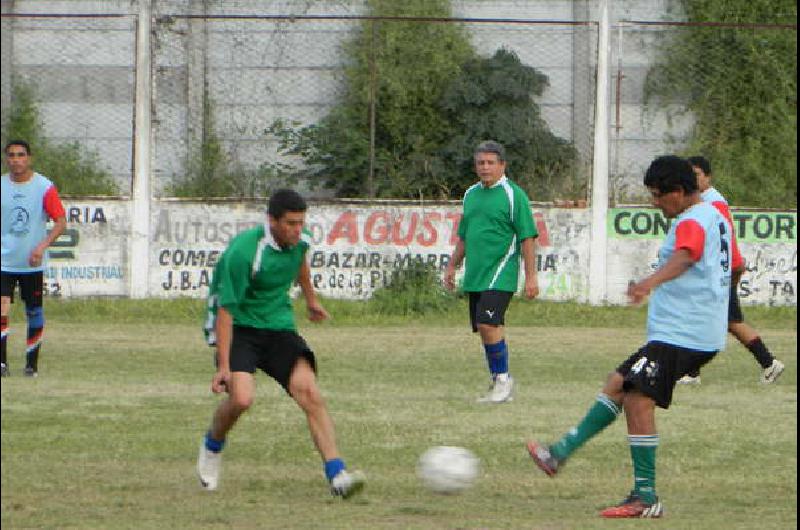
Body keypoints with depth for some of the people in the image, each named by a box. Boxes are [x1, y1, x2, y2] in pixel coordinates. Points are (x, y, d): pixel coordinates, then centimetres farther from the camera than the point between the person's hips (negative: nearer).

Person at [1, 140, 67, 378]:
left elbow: (61, 221, -8)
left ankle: (32, 363, 19)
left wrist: (42, 246, -21)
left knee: (34, 313, 6)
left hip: (32, 262, -1)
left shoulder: (44, 187, -5)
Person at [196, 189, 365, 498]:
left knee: (309, 393, -16)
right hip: (238, 328, -5)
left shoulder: (299, 240, -4)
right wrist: (224, 365, -25)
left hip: (278, 327, 5)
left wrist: (310, 299, 38)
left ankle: (337, 476, -21)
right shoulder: (243, 251, -25)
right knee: (241, 397, -26)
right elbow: (225, 309, -22)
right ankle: (212, 446, 9)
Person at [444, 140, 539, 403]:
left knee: (488, 324, -18)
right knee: (486, 329, 8)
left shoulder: (513, 195, -6)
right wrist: (452, 266, 23)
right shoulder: (471, 194, 15)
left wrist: (531, 276, -12)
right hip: (475, 277, 7)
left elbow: (527, 238, -8)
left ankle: (502, 378, -6)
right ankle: (499, 384, 16)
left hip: (500, 275, -7)